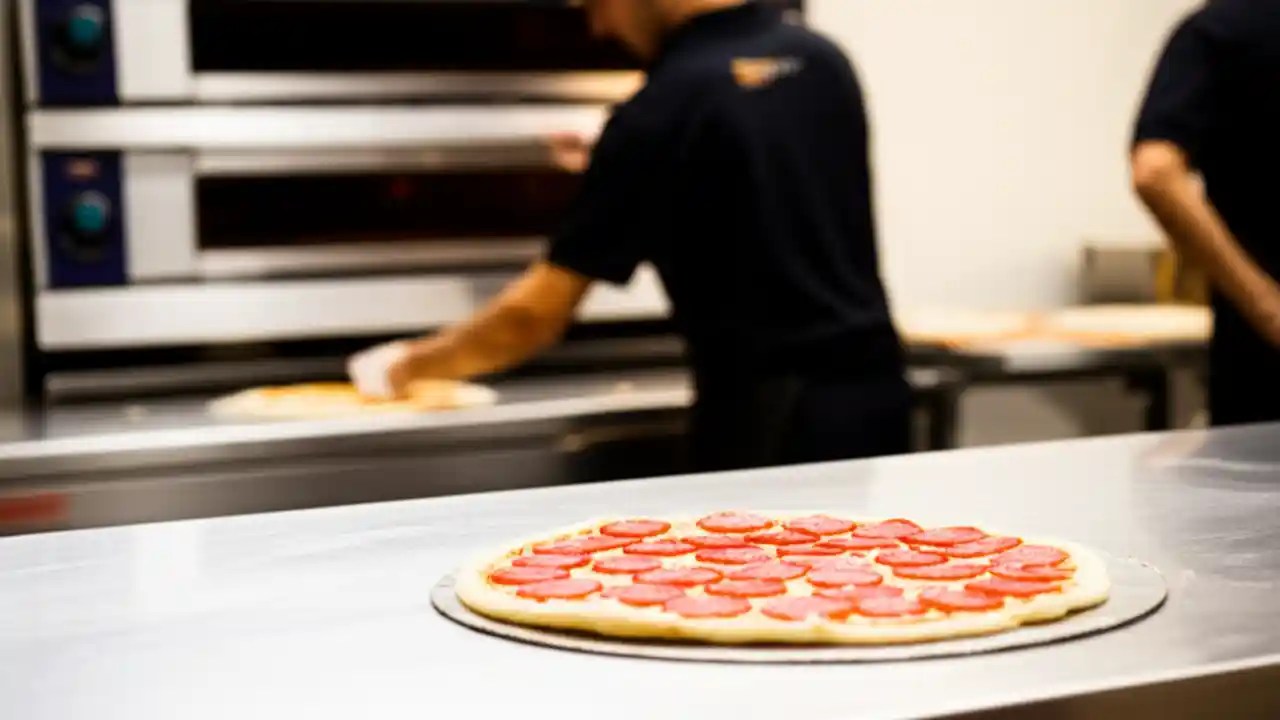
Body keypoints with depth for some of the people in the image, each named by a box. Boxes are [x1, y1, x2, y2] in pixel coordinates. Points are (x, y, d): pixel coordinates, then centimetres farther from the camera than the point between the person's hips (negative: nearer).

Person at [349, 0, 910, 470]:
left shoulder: (665, 110, -14)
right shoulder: (822, 60, 5)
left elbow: (535, 317, -10)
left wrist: (402, 365, 5)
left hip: (772, 412, -7)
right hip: (876, 387, 7)